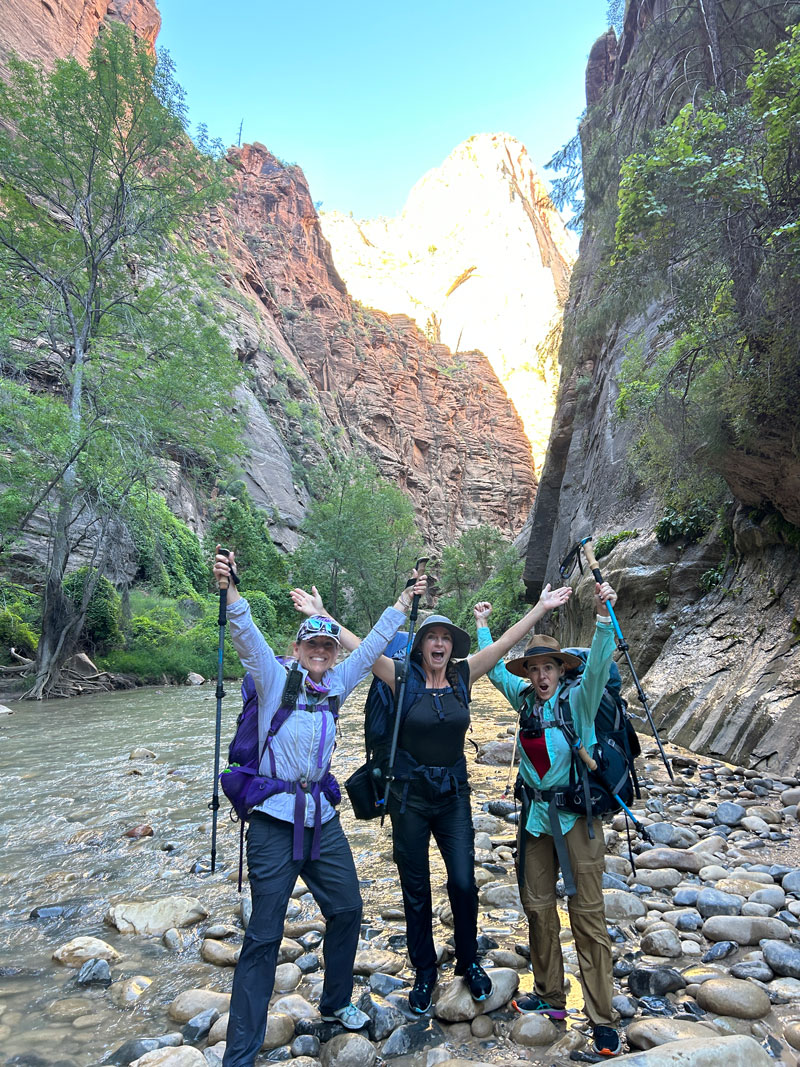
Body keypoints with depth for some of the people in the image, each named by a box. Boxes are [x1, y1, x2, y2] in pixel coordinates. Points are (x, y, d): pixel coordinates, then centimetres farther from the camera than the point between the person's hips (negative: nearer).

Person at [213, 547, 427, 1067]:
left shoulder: (336, 684, 6)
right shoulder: (275, 677, -8)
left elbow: (374, 644, 11)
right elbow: (248, 635, -23)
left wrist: (406, 600, 11)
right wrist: (229, 589, -39)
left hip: (322, 817, 6)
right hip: (274, 816, -6)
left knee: (347, 909, 15)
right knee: (265, 933, -1)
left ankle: (337, 1004, 40)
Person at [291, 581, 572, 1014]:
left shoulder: (462, 675, -2)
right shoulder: (405, 678, -9)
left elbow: (505, 642, -5)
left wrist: (541, 607, -8)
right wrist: (321, 615, -22)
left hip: (453, 794, 2)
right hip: (409, 795, -2)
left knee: (463, 883, 3)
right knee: (415, 890, 10)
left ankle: (469, 963, 30)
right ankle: (424, 973, 31)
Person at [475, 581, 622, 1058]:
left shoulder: (578, 700, -11)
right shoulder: (525, 699, 3)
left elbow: (598, 666, -29)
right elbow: (494, 668, 16)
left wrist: (604, 616, -42)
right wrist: (484, 625, 20)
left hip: (575, 814, -5)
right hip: (536, 815, 6)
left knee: (587, 913, 0)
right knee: (538, 906, 13)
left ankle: (603, 1019, 13)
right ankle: (550, 997, 31)